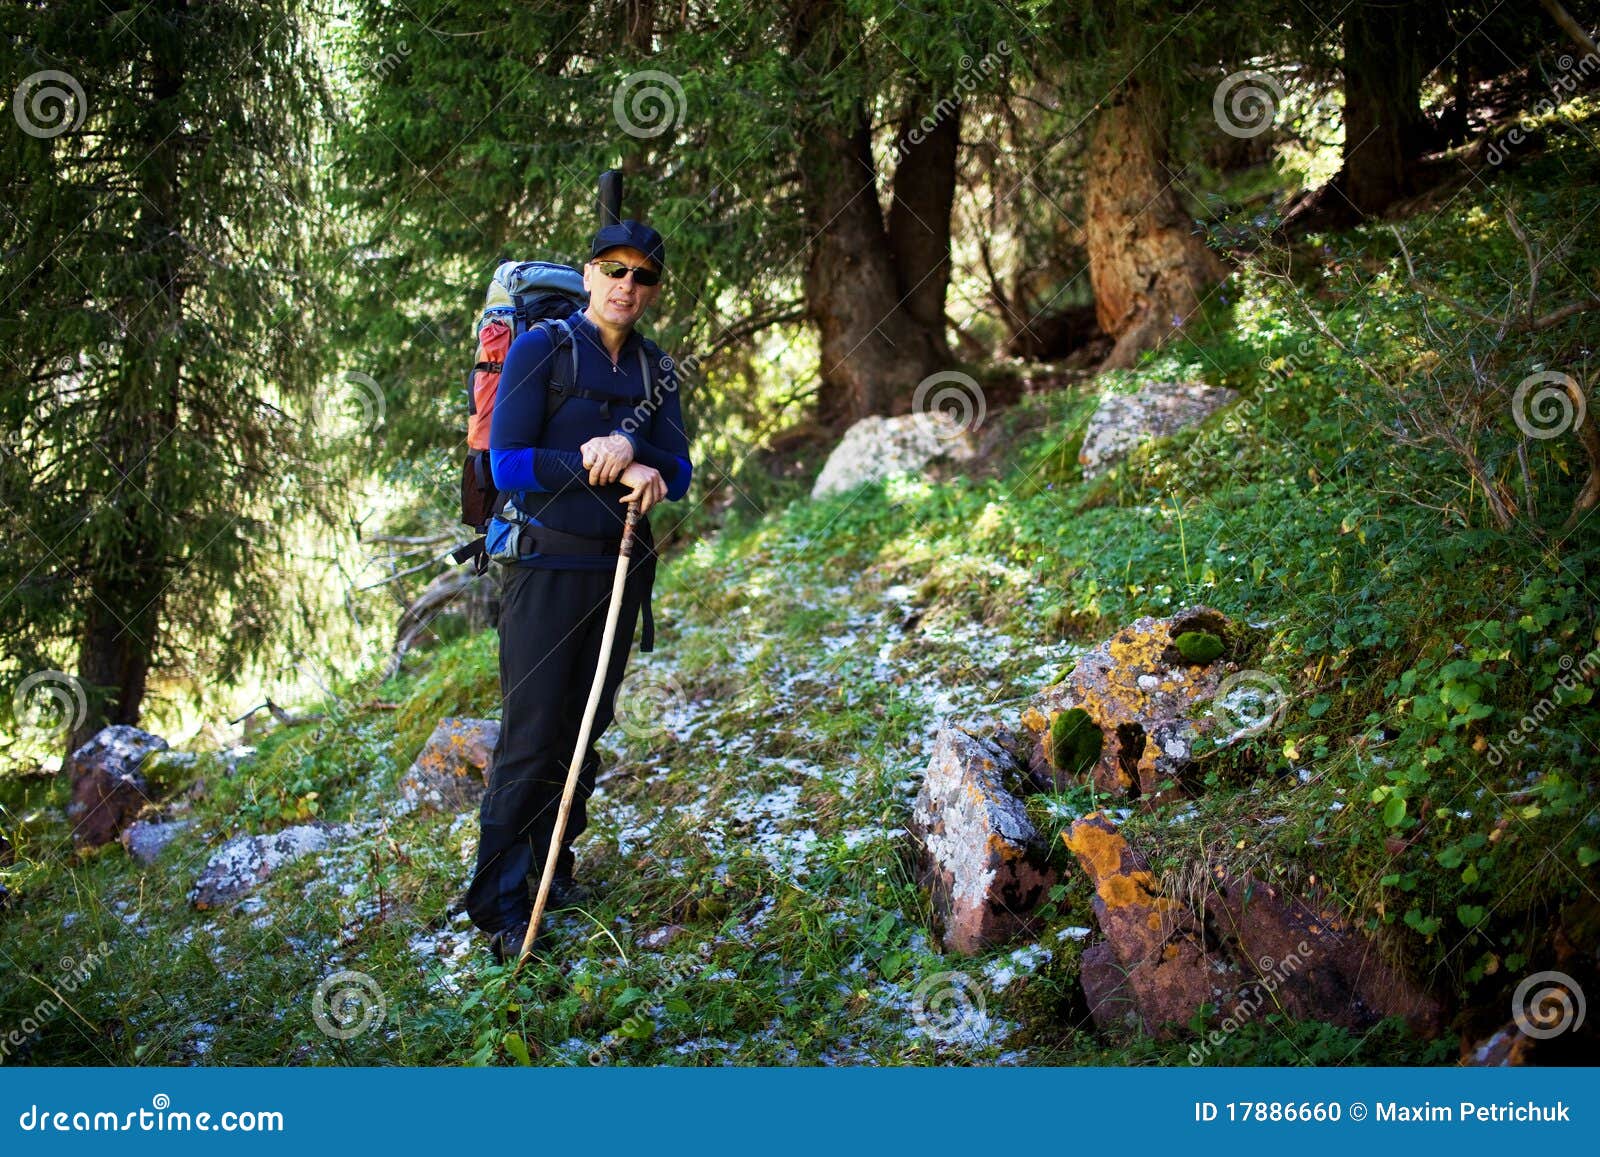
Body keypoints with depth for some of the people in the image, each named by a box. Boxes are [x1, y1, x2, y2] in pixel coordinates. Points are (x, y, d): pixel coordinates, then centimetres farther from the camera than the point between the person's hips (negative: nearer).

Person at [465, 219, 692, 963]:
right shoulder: (540, 350, -6)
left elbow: (679, 470, 4)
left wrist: (629, 454, -18)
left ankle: (553, 872, 24)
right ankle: (498, 906, -1)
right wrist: (610, 467, -17)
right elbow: (507, 464, -12)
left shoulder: (656, 372, 11)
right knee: (530, 738, -7)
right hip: (547, 564, -6)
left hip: (620, 567, 6)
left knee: (586, 730, 12)